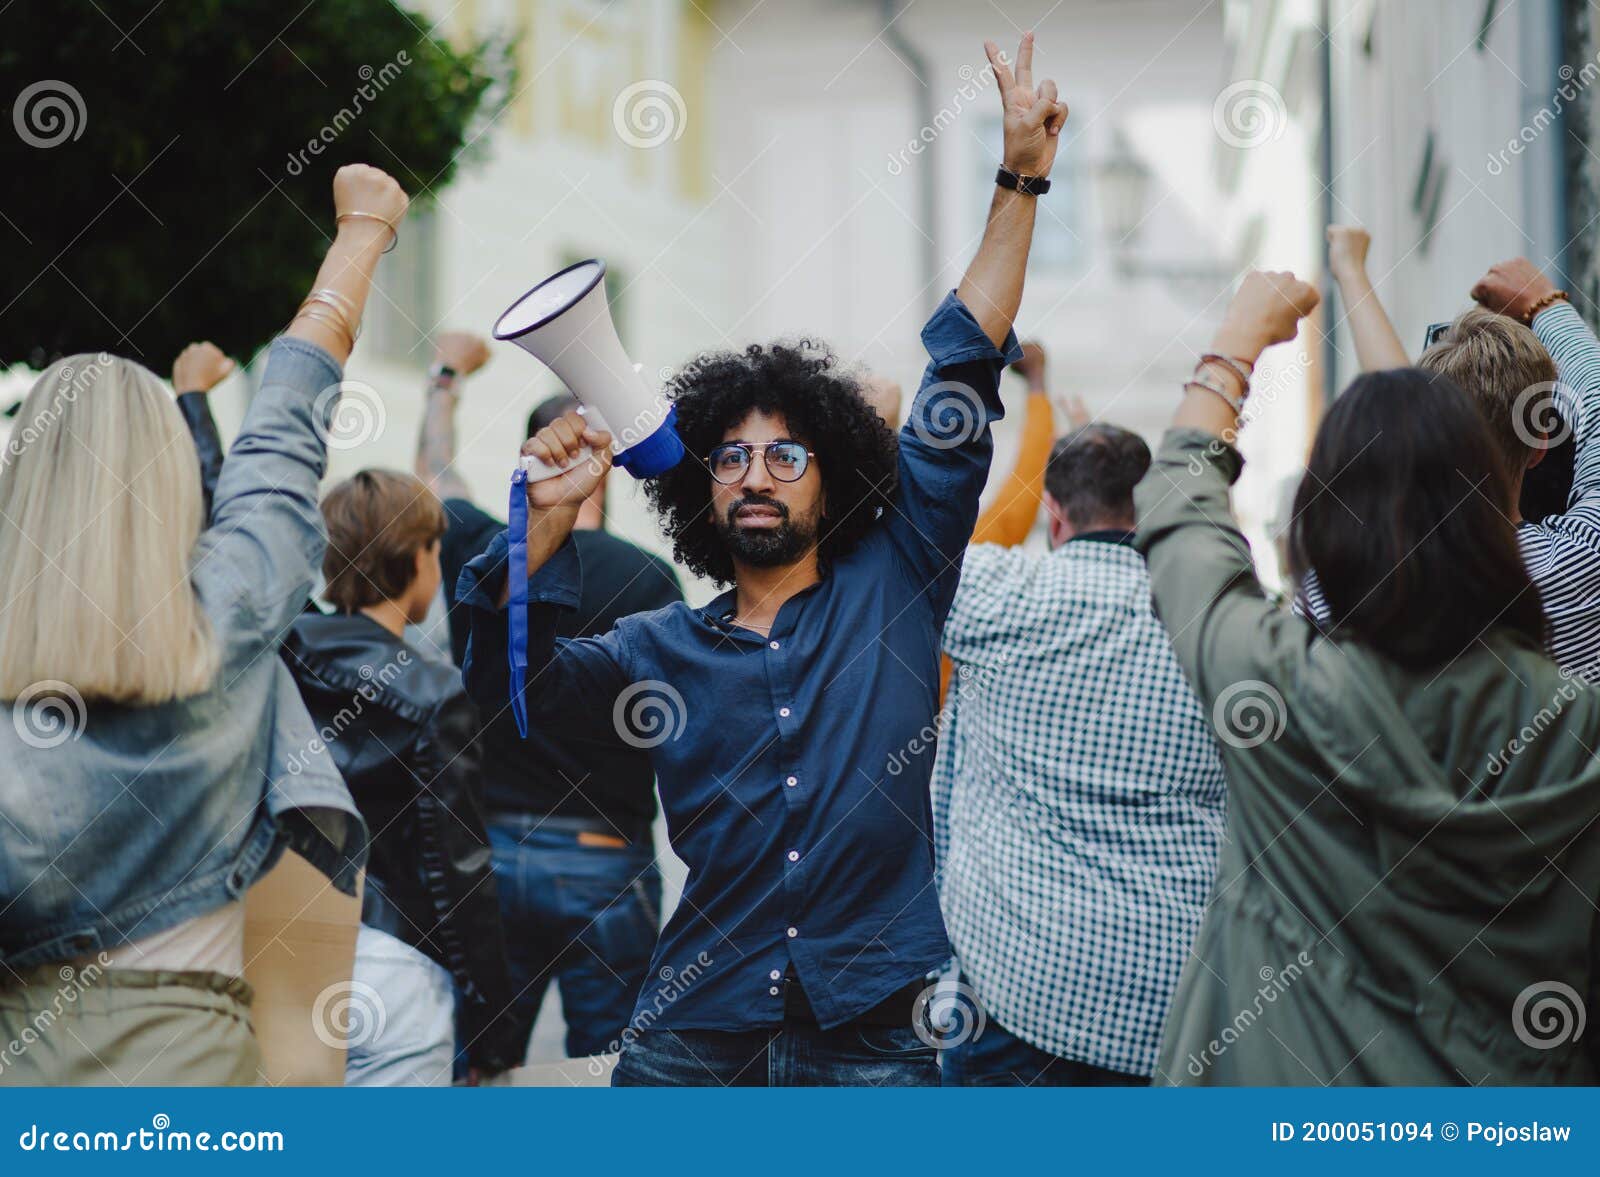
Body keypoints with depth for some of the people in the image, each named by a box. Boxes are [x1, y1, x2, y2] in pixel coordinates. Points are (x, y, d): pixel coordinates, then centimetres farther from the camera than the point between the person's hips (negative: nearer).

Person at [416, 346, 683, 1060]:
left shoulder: (476, 552, 0)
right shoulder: (649, 579, -9)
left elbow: (435, 465, 22)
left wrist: (447, 373, 38)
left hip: (489, 849, 3)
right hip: (607, 861, -2)